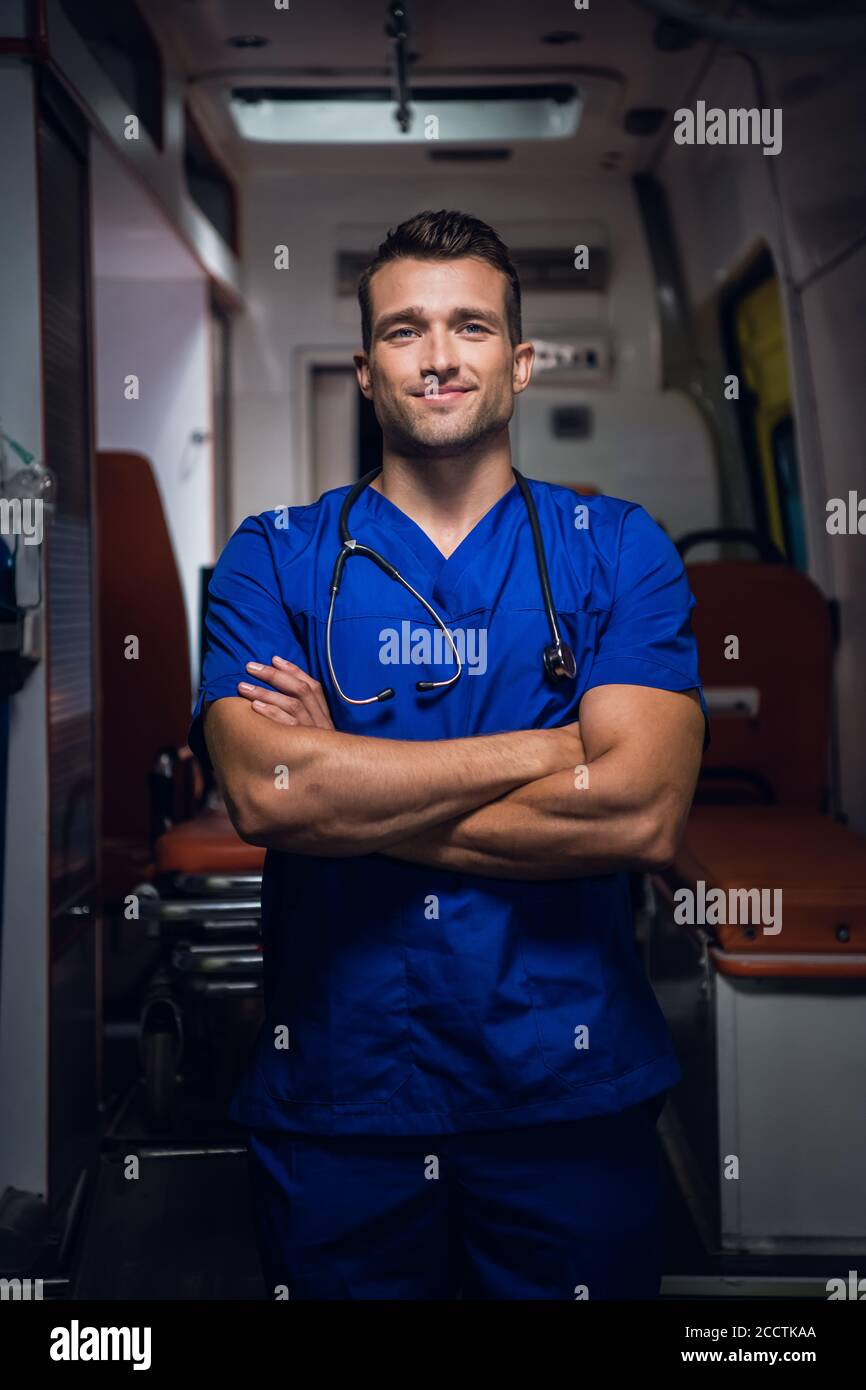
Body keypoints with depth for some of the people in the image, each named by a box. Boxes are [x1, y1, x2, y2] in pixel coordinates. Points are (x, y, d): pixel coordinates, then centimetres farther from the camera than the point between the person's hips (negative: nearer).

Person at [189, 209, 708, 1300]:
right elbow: (263, 792, -15)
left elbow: (641, 814, -13)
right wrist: (550, 749, -14)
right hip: (332, 1097, 0)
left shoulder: (618, 550, 2)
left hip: (569, 1096, 1)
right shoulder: (273, 557, 2)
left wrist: (347, 791, -12)